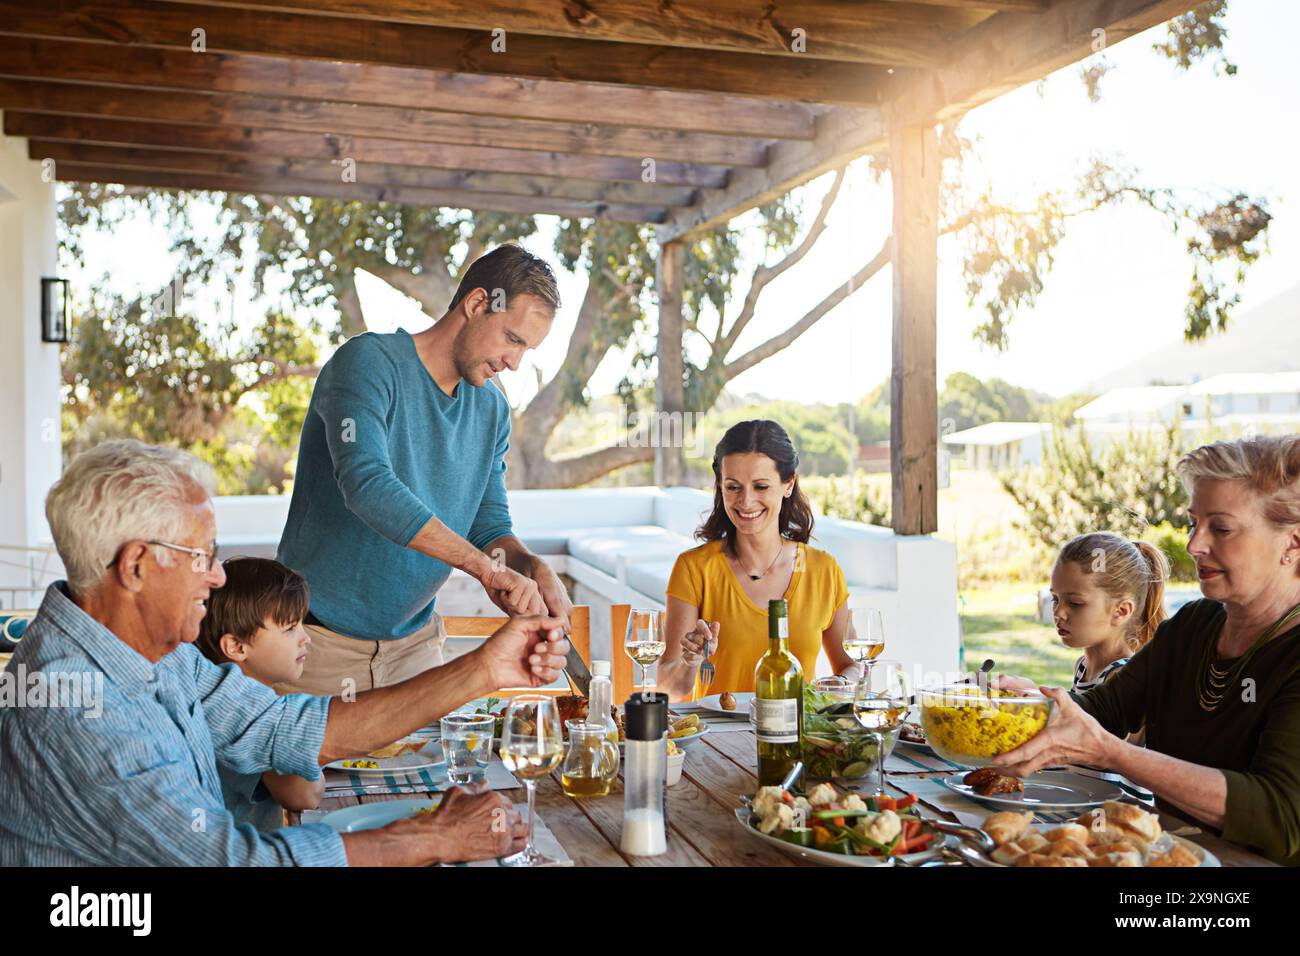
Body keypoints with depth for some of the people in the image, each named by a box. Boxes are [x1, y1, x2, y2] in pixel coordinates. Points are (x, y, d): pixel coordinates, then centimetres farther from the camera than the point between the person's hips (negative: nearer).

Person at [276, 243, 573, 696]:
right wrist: (487, 569, -33)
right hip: (320, 637, -5)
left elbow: (490, 527, 7)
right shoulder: (369, 361, -15)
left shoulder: (491, 410, 7)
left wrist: (533, 568, -16)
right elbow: (366, 484, -30)